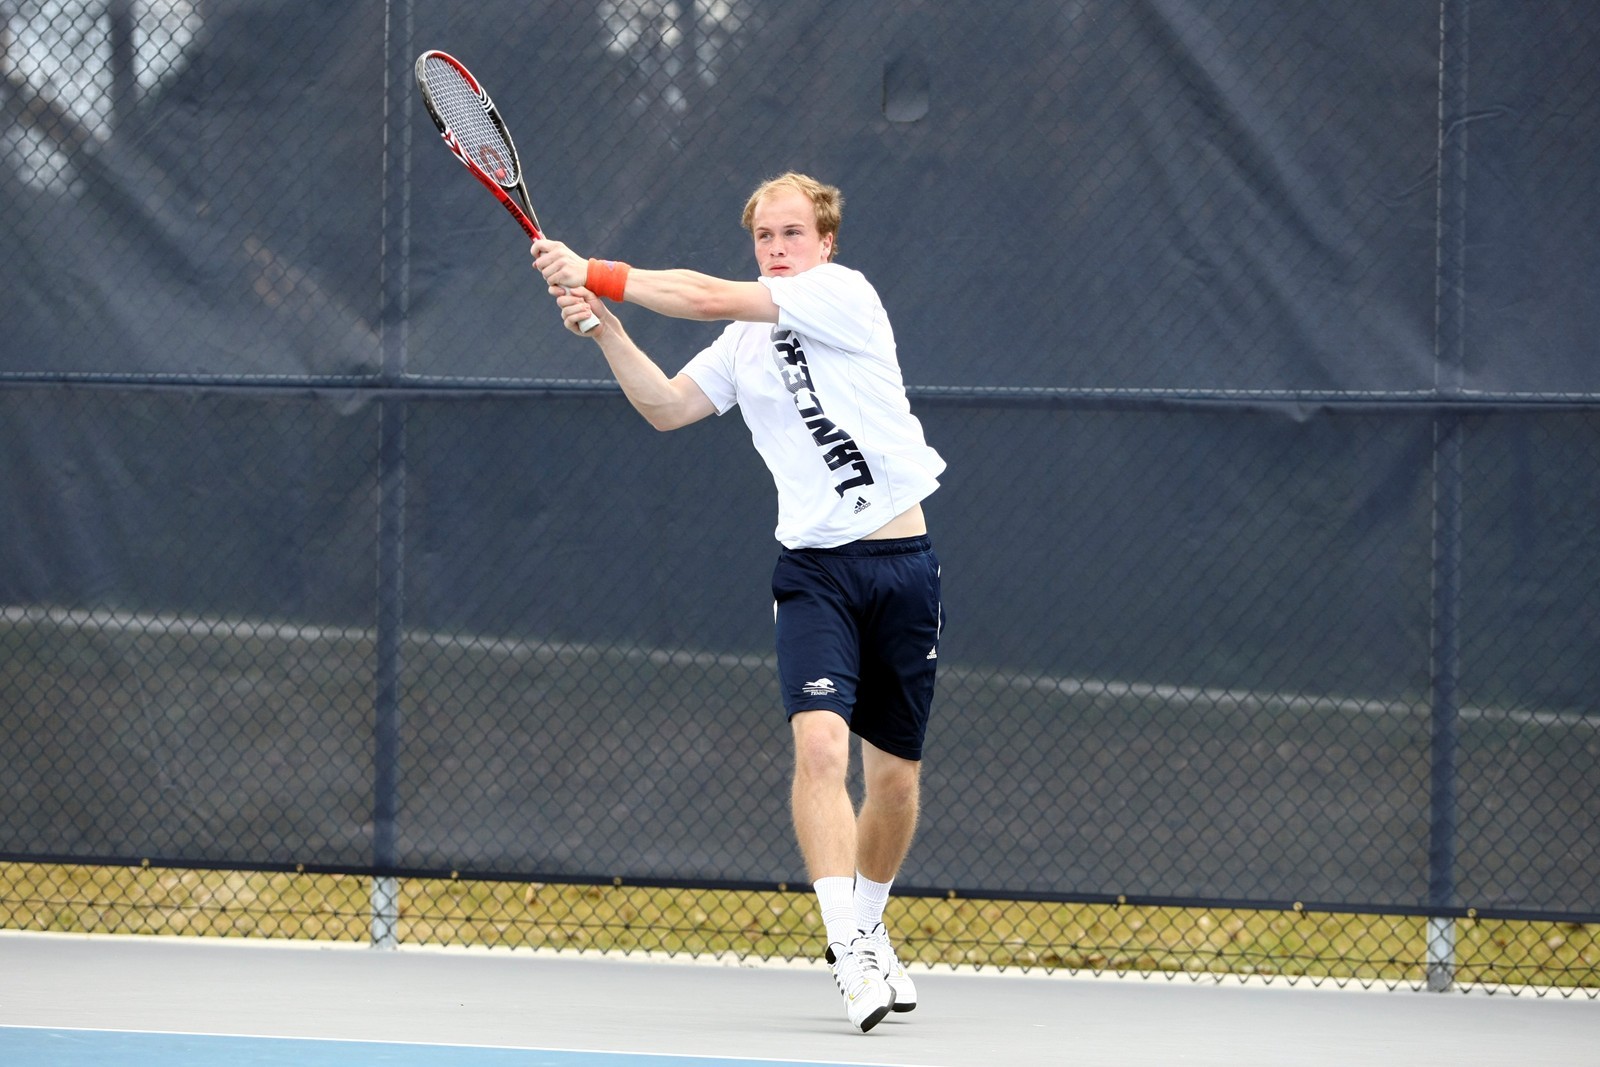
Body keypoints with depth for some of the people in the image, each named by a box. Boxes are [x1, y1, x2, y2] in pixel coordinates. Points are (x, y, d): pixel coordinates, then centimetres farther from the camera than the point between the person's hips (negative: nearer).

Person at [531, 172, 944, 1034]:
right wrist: (604, 328, -9)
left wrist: (592, 275, -8)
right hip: (815, 573, 2)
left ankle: (865, 928, 33)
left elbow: (707, 296, -13)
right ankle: (853, 957, -24)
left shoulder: (843, 294, -6)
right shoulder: (742, 345, 12)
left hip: (901, 566, -2)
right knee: (821, 744, -21)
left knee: (895, 776, 8)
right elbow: (666, 406, 4)